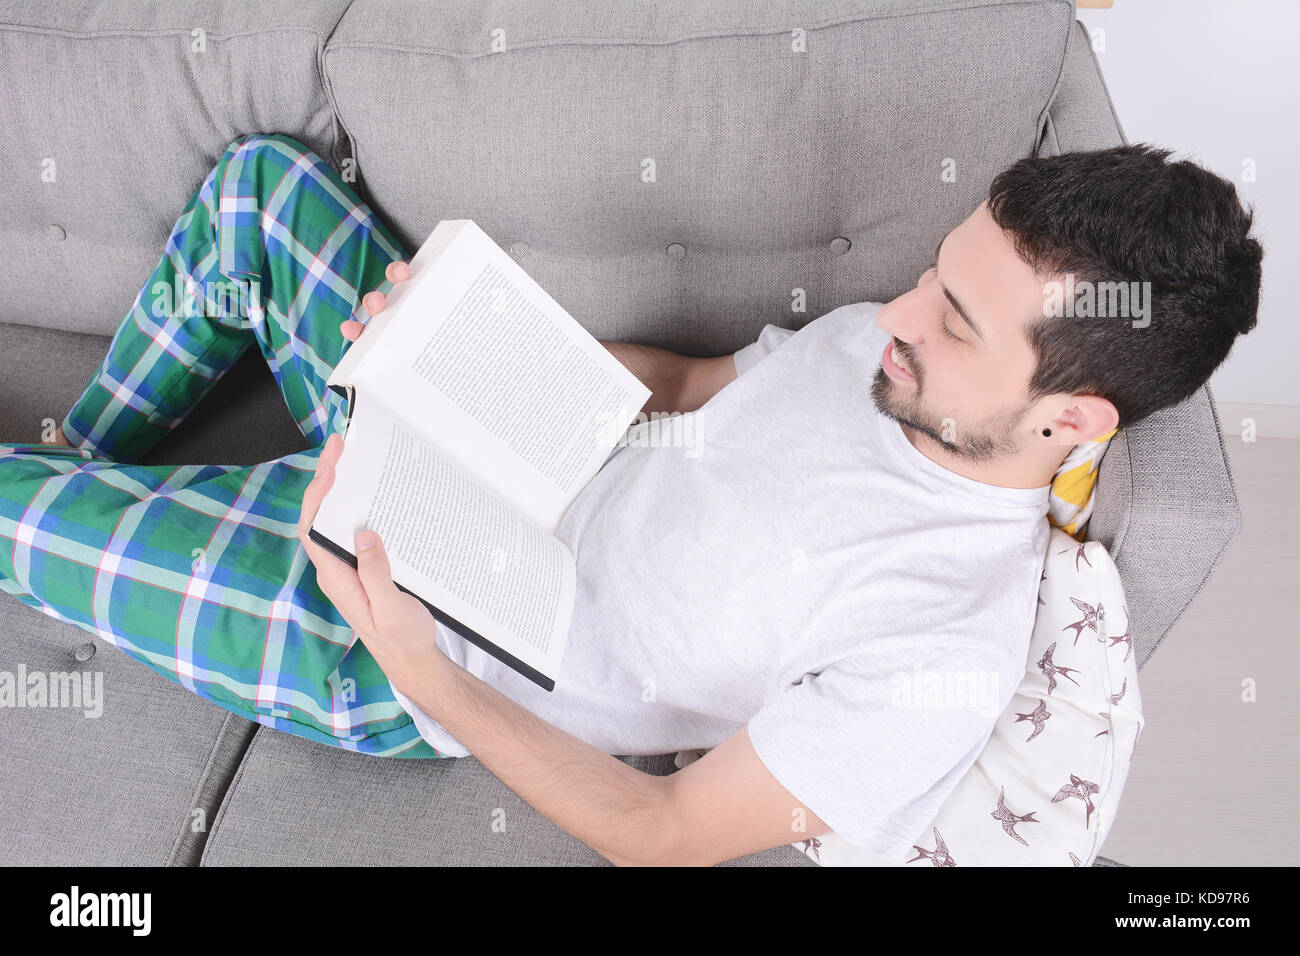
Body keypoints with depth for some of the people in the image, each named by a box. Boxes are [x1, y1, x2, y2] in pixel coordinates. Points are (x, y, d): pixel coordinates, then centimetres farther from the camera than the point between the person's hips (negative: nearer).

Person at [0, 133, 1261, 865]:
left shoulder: (944, 659, -29)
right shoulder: (883, 342, -8)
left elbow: (663, 838, -22)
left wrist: (410, 662, -28)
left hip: (390, 659, -6)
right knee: (263, 178, 7)